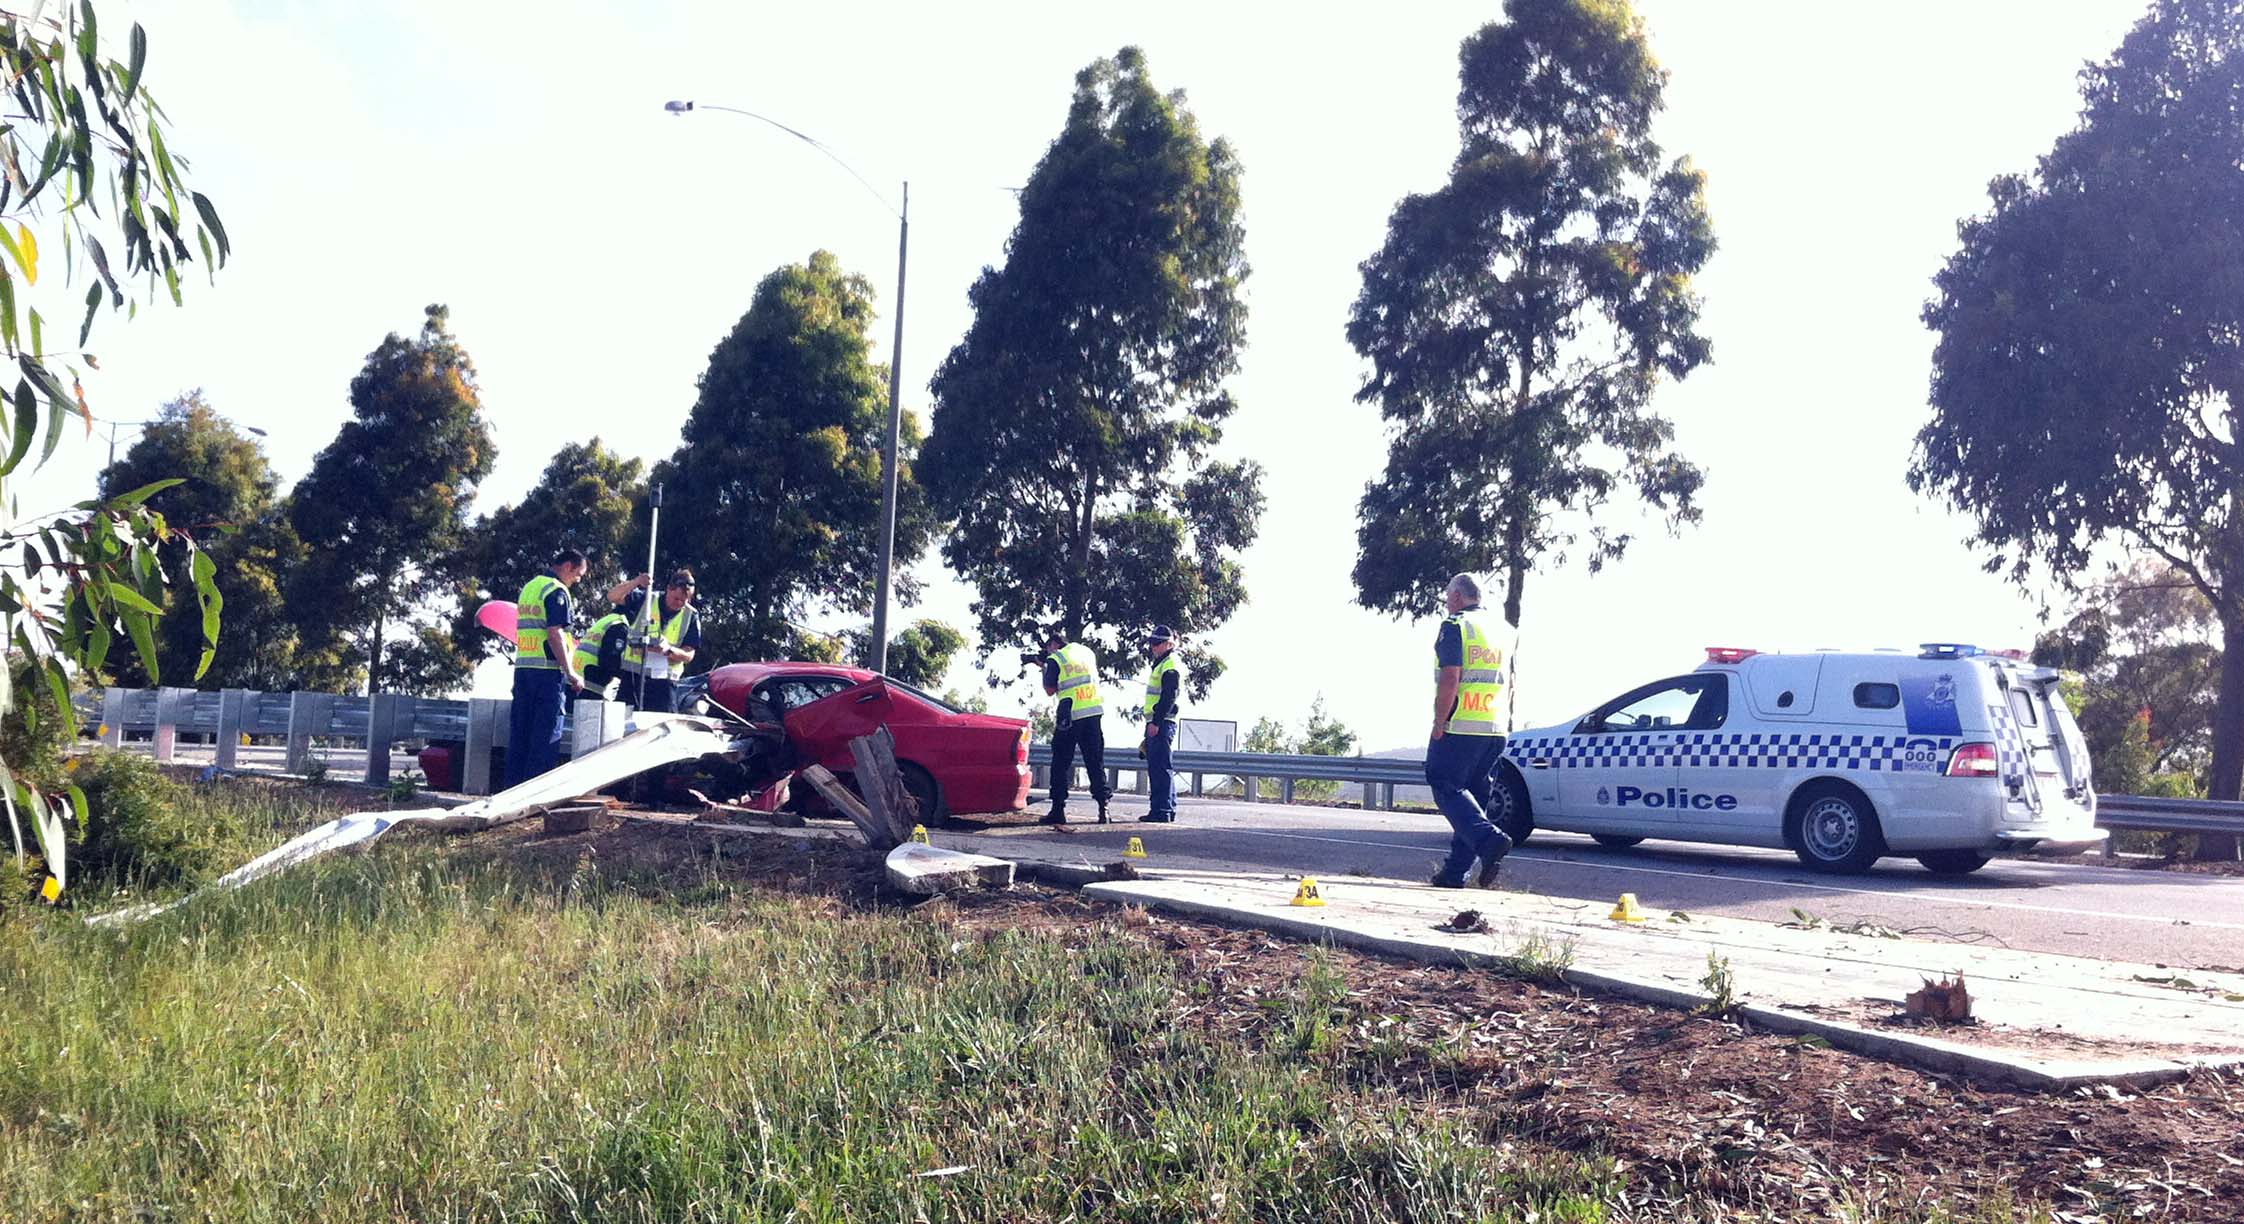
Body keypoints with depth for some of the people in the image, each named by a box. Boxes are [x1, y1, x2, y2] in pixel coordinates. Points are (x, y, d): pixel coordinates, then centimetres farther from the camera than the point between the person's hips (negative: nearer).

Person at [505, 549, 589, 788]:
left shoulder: (529, 587, 19)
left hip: (522, 667, 9)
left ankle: (514, 783, 12)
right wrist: (570, 672, -15)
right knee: (546, 733, -5)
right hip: (547, 670, -9)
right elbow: (555, 634, -17)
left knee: (519, 730, 10)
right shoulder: (557, 591, -9)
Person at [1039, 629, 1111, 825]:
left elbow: (1050, 690, 0)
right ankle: (1103, 807, 1)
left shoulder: (1054, 659, -2)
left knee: (1061, 763, 4)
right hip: (1094, 712, 4)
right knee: (1096, 762, 8)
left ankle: (1058, 810, 2)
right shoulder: (1087, 652, 14)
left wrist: (1045, 669, 14)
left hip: (1070, 716, -4)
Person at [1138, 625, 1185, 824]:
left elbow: (1169, 697, -19)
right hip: (1156, 723, 11)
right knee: (1156, 768, 12)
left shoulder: (1170, 666, -10)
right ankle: (1168, 808, 17)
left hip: (1162, 724, -11)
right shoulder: (1161, 664, 23)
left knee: (1160, 767, -12)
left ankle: (1162, 811, -13)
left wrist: (1156, 722, -22)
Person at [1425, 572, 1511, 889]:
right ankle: (1455, 870, 11)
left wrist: (1439, 723, -12)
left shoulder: (1455, 626, -6)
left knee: (1448, 790, -5)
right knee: (1475, 796, 9)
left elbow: (1450, 678, -16)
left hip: (1460, 727, -7)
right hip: (1495, 731, 8)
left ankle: (1489, 839, -26)